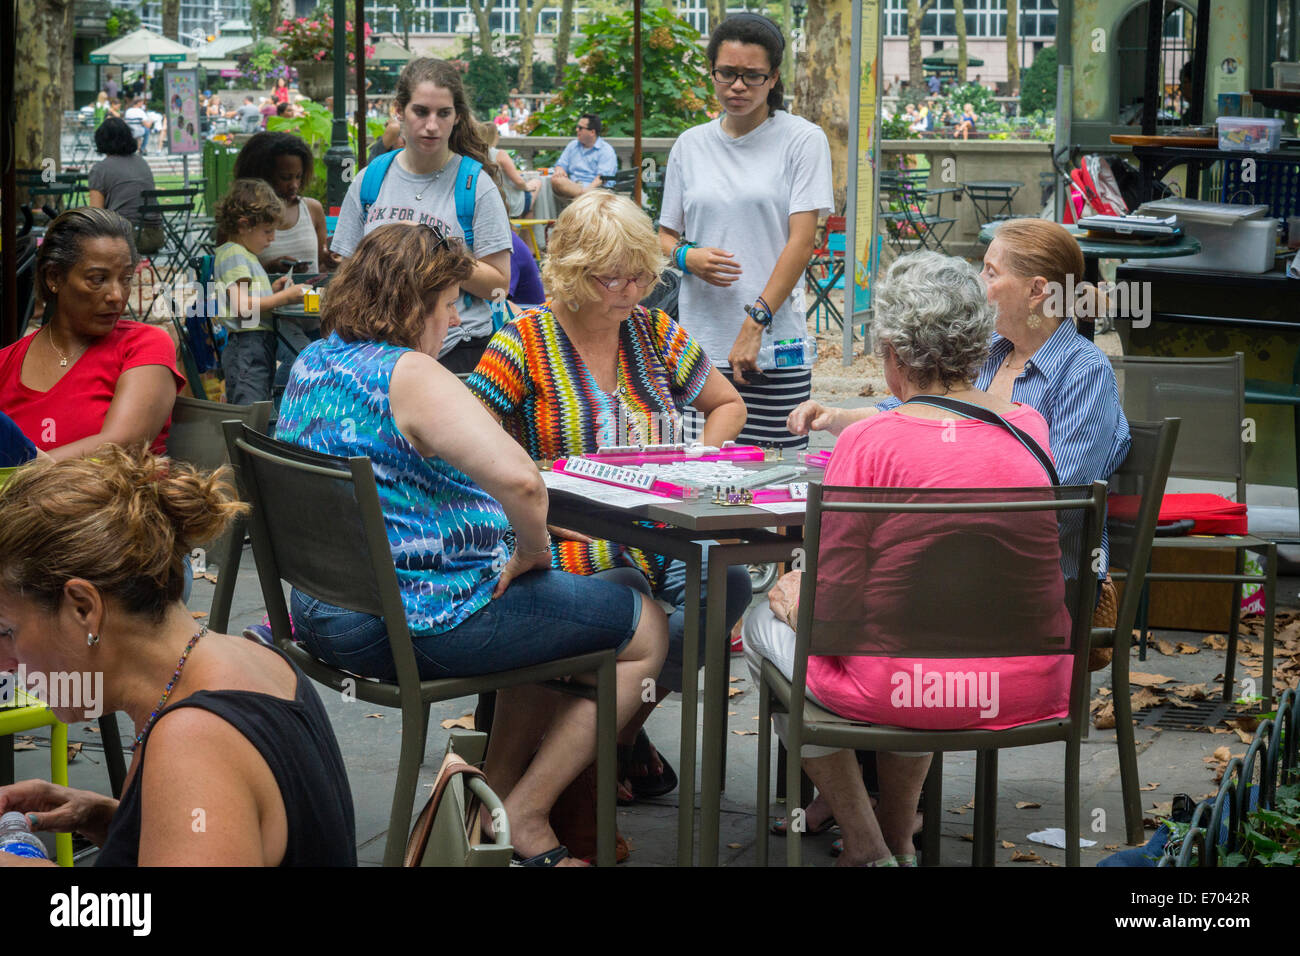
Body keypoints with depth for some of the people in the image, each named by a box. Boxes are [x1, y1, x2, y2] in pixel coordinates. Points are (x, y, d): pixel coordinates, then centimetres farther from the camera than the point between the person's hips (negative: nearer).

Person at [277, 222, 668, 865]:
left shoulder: (311, 362, 8)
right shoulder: (410, 376, -21)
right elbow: (519, 480, -34)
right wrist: (531, 550, -13)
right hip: (419, 624, -10)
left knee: (554, 617, 30)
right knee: (646, 629, 5)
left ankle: (497, 795, 28)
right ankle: (523, 820, 10)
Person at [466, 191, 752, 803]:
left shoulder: (656, 333, 13)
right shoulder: (525, 342, -1)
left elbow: (726, 404, 27)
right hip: (567, 539, -4)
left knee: (728, 580, -26)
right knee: (625, 581, -36)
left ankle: (627, 721, -6)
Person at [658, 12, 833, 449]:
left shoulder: (803, 140, 1)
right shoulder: (690, 145, 13)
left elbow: (801, 241, -6)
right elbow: (664, 236, 19)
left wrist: (755, 323, -13)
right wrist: (687, 257, -5)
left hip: (775, 344, -3)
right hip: (699, 342, 3)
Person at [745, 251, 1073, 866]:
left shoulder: (869, 444, -15)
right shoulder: (1030, 425, 0)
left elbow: (832, 612, -13)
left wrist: (794, 599, 11)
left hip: (909, 692, -5)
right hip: (1035, 689, 6)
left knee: (765, 622, 25)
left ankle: (865, 848, 28)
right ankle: (898, 836, 46)